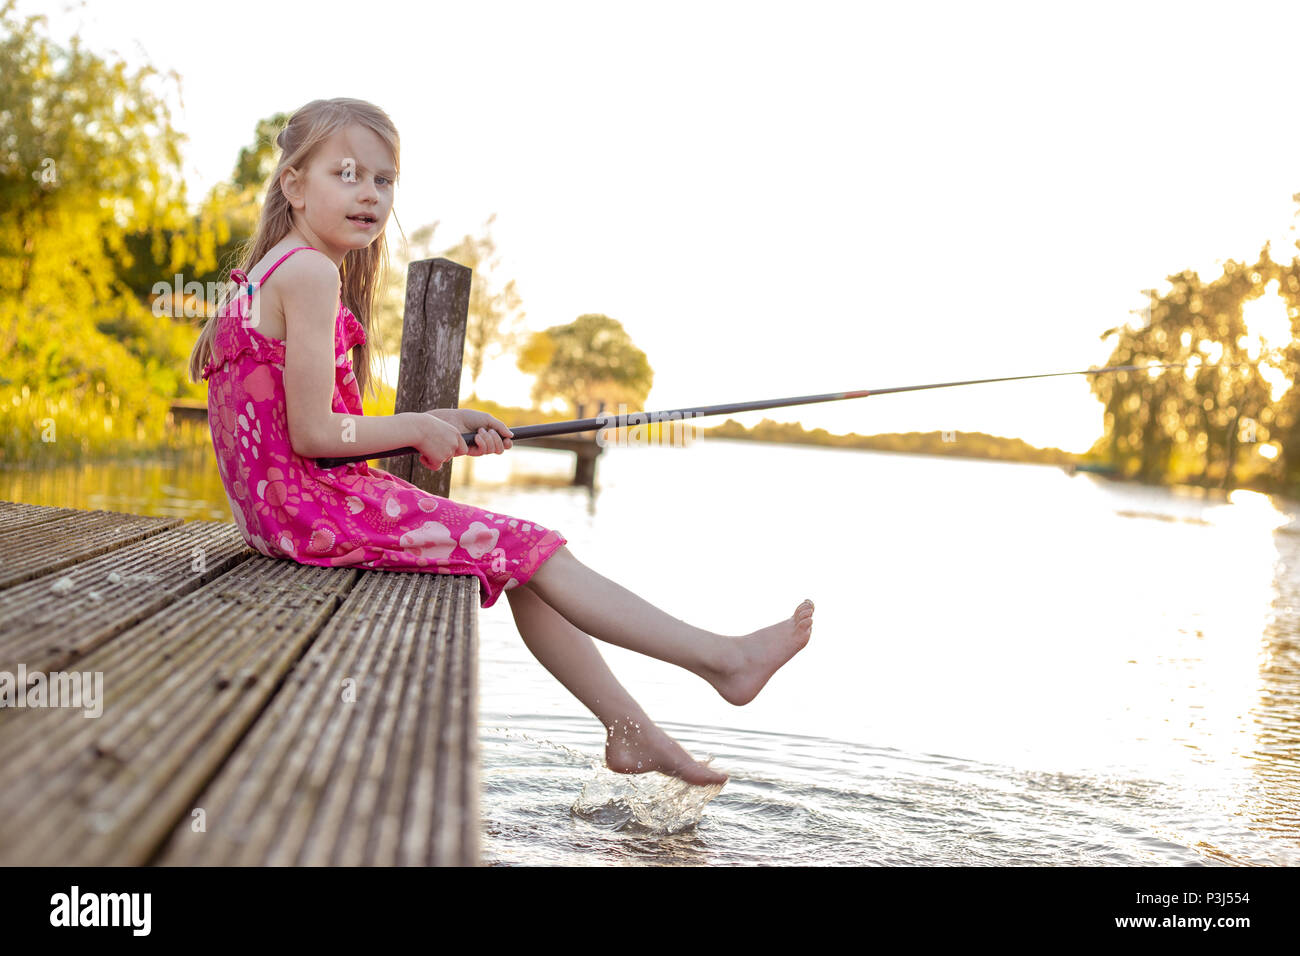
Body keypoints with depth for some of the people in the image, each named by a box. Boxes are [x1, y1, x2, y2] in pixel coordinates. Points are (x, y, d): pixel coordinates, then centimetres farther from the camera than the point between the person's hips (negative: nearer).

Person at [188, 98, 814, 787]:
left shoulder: (272, 272, 17)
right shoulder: (310, 271, -15)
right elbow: (313, 433, -20)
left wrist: (436, 424, 9)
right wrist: (418, 428, -6)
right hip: (311, 502, -10)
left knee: (522, 569, 10)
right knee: (529, 551, -9)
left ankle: (630, 730, 14)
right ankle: (724, 659, -4)